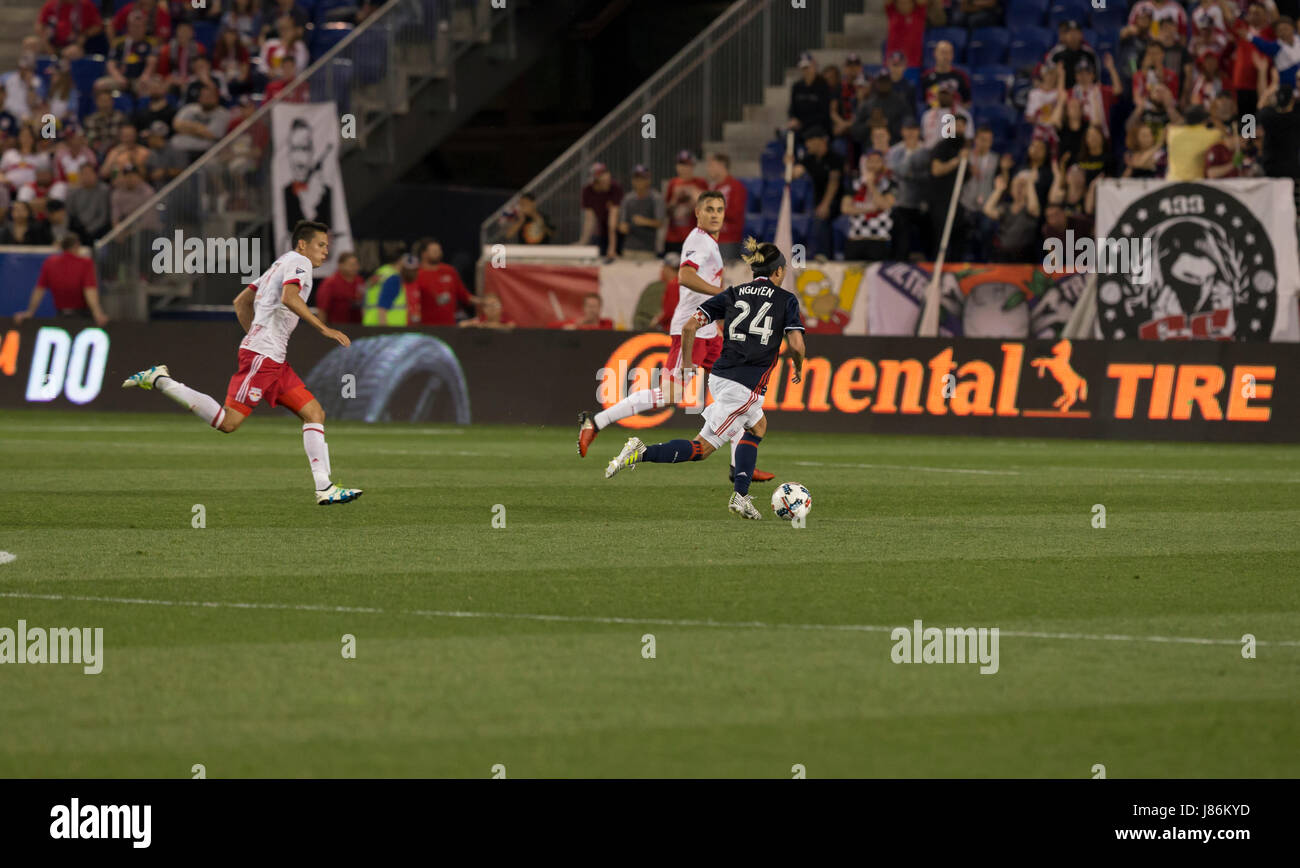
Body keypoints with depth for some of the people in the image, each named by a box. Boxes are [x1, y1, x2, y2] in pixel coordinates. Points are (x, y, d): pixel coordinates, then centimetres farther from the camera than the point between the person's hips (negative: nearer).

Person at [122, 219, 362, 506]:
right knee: (228, 422, -15)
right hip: (262, 356, -11)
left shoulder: (280, 265, 24)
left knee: (315, 413, 4)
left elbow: (241, 302, 28)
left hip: (274, 360, 11)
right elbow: (289, 298, -25)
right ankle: (160, 380, -6)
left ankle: (324, 488, -3)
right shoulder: (299, 262, -4)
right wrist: (324, 329, -23)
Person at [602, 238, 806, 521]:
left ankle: (740, 496, 18)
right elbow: (796, 345, -9)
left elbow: (690, 326, 3)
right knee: (703, 447, -4)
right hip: (746, 388, -6)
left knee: (758, 427, 28)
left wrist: (687, 364, 15)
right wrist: (798, 370, 12)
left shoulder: (733, 294, 12)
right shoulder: (786, 299, 1)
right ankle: (642, 453, -23)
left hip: (720, 378, 6)